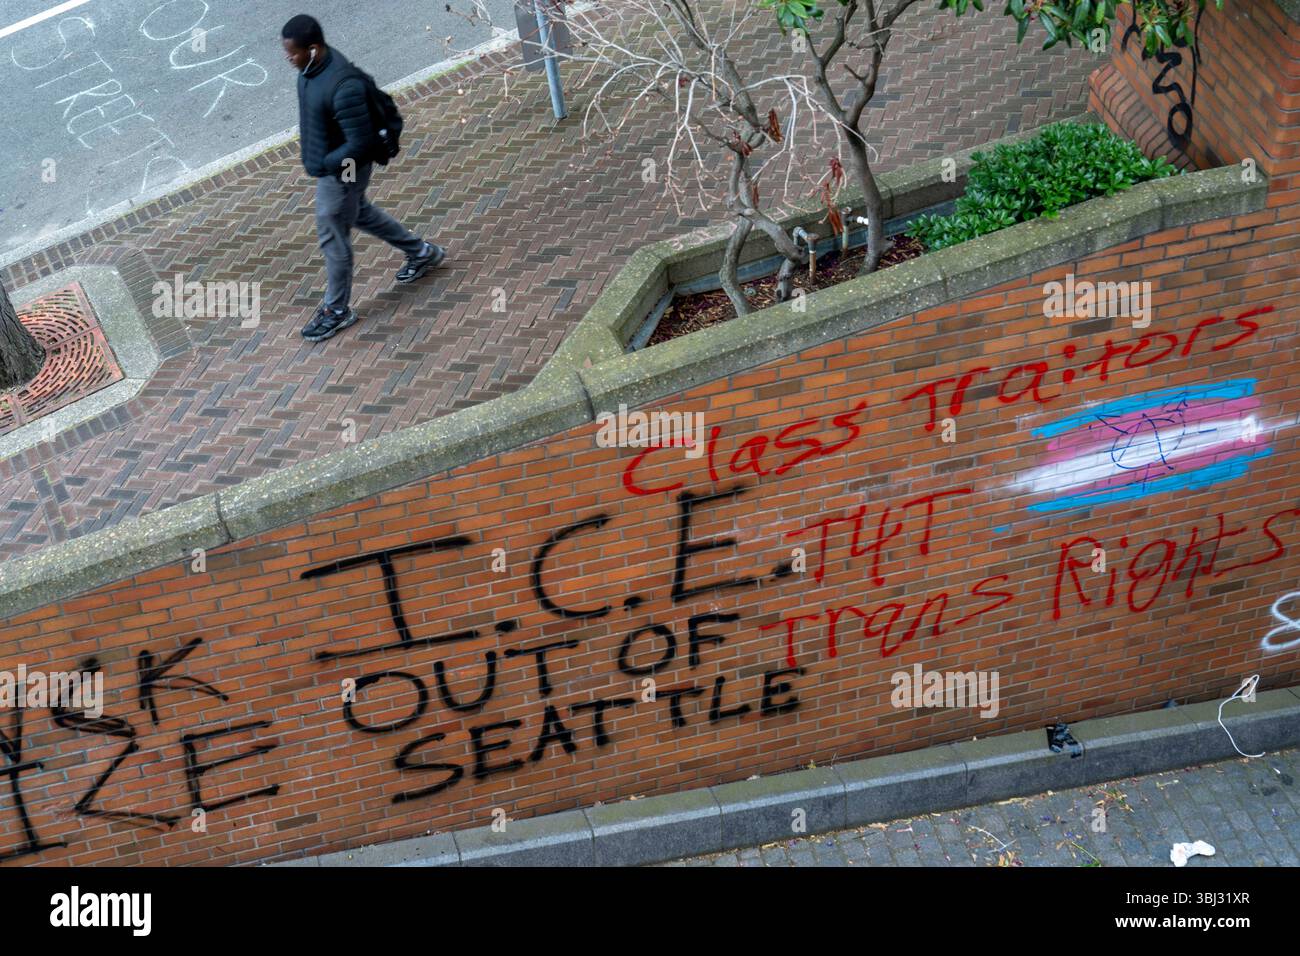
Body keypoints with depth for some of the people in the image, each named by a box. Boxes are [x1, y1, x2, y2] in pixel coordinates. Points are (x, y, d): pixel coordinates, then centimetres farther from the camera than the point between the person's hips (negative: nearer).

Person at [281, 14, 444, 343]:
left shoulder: (343, 86, -35)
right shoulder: (312, 66, -6)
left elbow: (360, 142, -30)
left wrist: (323, 164, -21)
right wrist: (315, 159, 9)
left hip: (343, 172, -10)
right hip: (329, 166, 10)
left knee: (332, 237, 6)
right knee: (360, 213, 29)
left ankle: (337, 310, 25)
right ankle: (422, 252, 47)